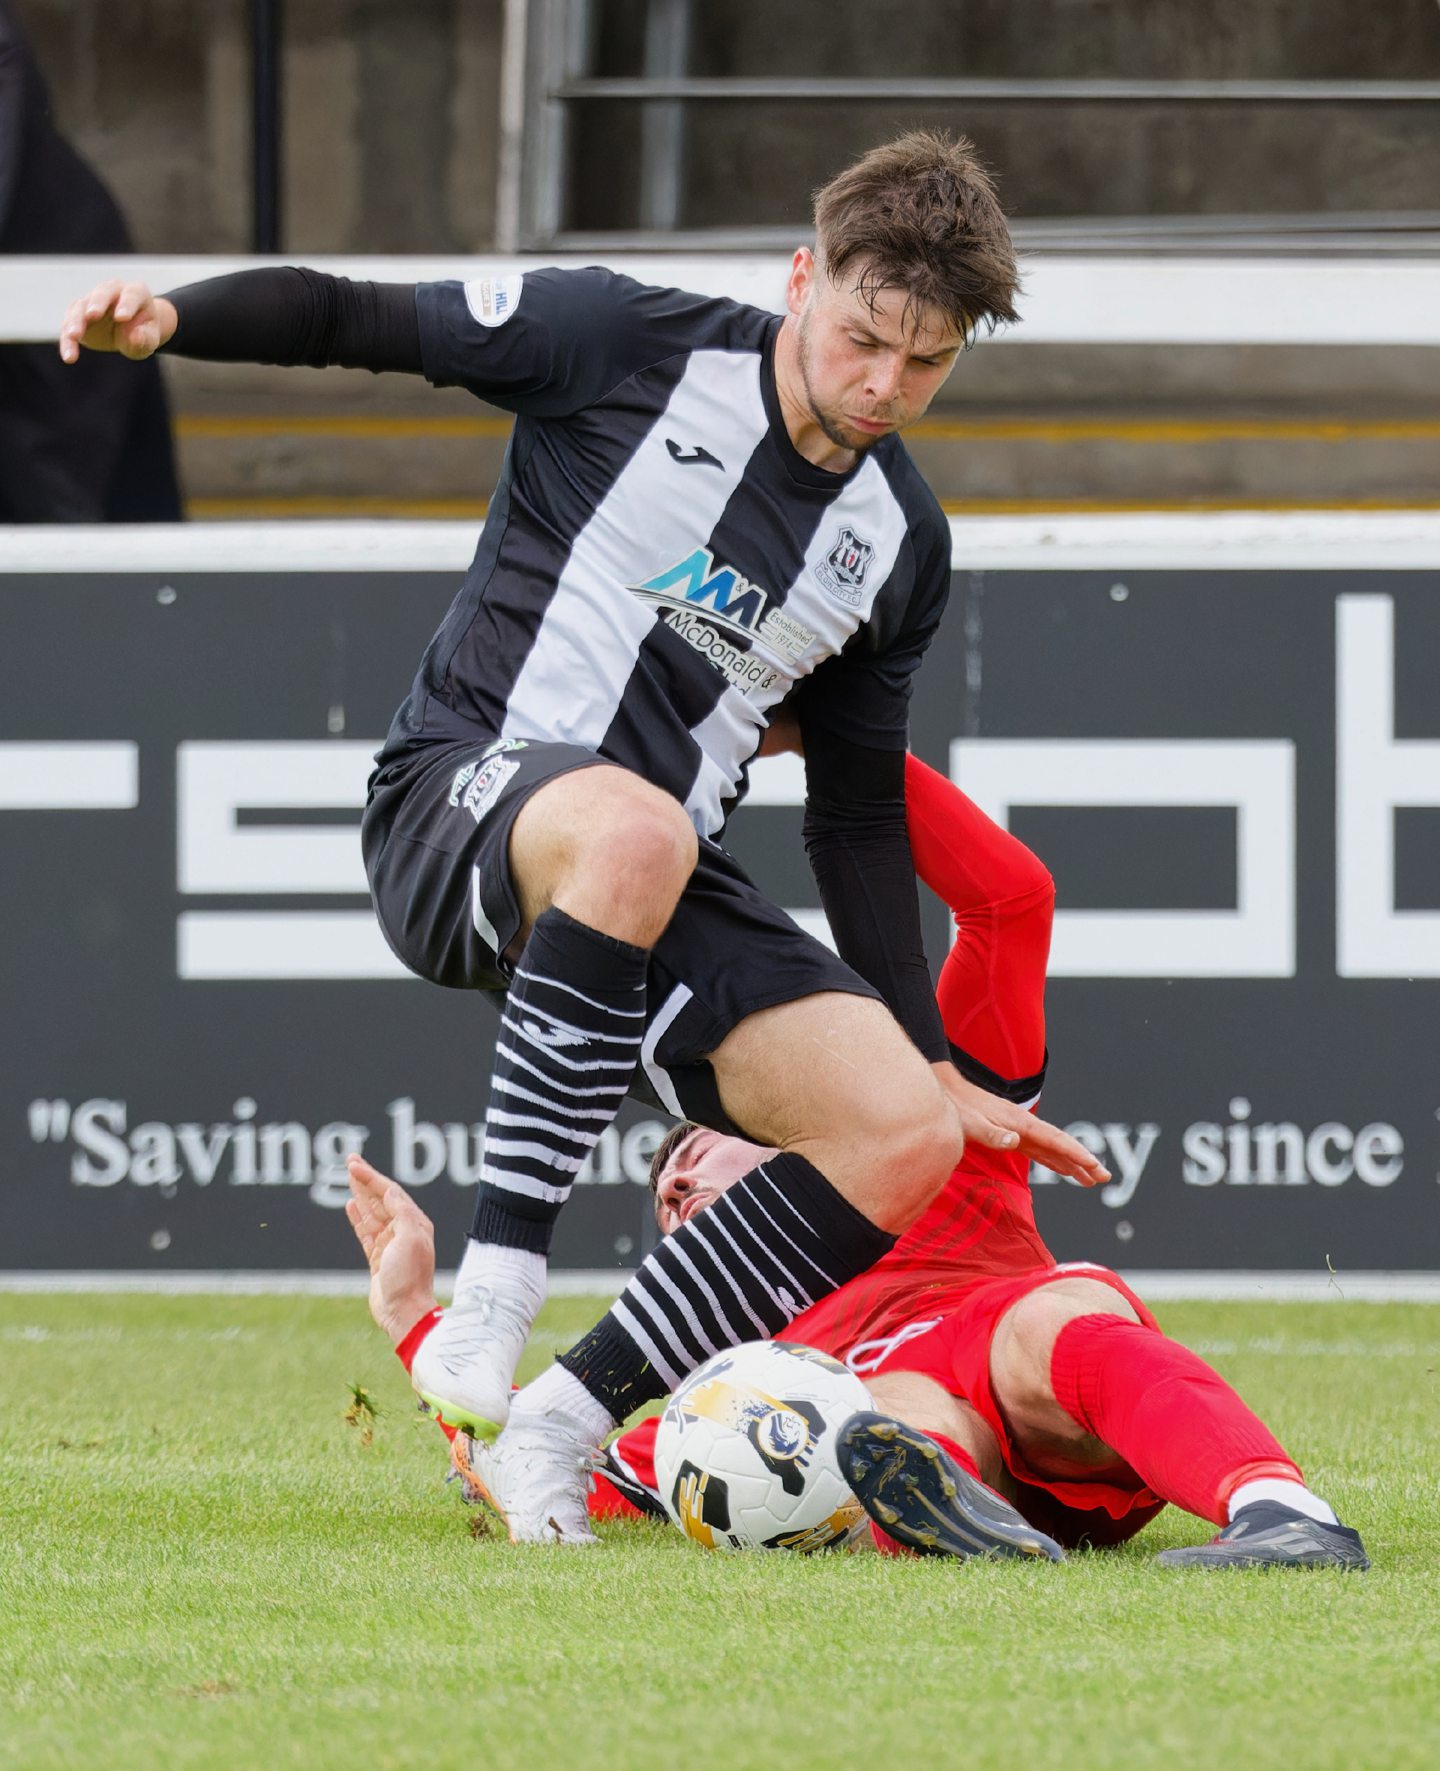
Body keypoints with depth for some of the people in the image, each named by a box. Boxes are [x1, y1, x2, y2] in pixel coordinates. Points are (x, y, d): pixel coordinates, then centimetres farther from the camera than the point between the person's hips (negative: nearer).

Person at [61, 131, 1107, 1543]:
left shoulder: (898, 541, 11)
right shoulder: (631, 345, -4)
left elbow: (859, 816, 18)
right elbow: (358, 324, -1)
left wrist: (932, 1063, 14)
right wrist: (165, 318, -19)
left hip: (661, 887, 6)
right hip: (457, 807, -6)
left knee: (908, 1138, -18)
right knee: (630, 829, -43)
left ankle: (566, 1420, -13)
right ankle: (496, 1276, -37)